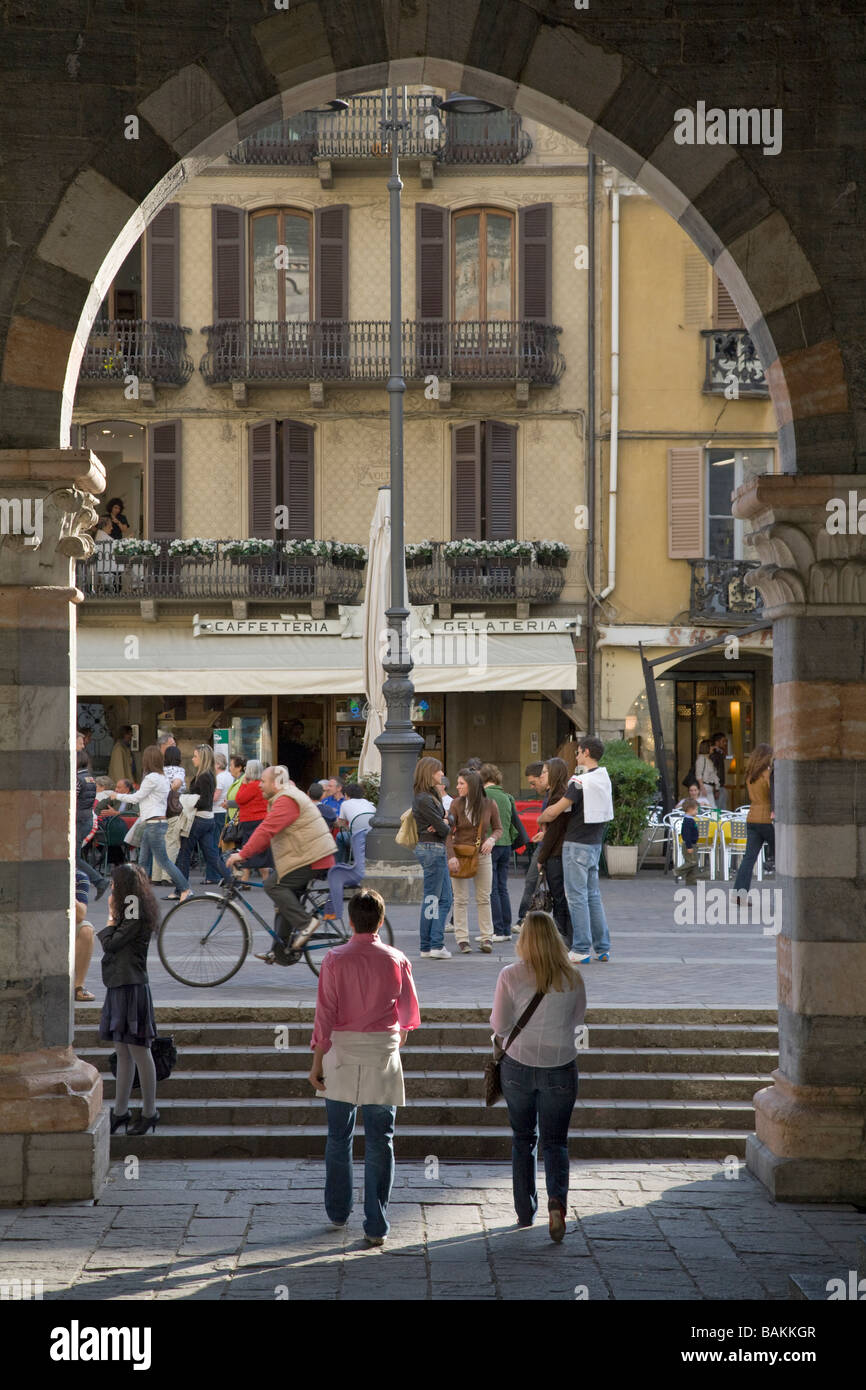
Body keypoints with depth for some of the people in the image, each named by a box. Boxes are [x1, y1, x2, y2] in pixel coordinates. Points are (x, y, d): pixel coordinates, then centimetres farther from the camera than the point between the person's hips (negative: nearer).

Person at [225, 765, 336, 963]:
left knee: (274, 885, -15)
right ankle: (283, 952, 13)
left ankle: (304, 922, -16)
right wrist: (246, 853, 15)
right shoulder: (284, 798, 21)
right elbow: (268, 832, 23)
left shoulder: (286, 801, -15)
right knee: (286, 899, 11)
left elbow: (267, 830, -24)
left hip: (311, 858, -11)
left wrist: (243, 854, -24)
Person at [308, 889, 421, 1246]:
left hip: (342, 1052, 0)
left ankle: (337, 1212, 27)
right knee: (379, 1142, 3)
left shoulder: (335, 959, -6)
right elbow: (409, 1013, 8)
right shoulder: (396, 960, -2)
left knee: (338, 1138, 16)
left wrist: (317, 1061, 0)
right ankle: (376, 1227, 1)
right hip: (383, 1054, 0)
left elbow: (325, 1013, -8)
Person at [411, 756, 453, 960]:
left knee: (446, 898, 10)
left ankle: (435, 944, 10)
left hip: (438, 850, 10)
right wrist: (444, 825, 5)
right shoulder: (423, 799, -17)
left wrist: (442, 822, -8)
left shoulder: (433, 795, 15)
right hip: (431, 849, -10)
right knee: (432, 899, -3)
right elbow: (443, 829, -17)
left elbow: (446, 818, 13)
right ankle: (429, 947, 3)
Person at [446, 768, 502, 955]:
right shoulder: (456, 804, -6)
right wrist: (451, 856, -19)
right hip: (460, 855, -1)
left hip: (482, 855, 1)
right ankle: (462, 939, 6)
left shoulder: (489, 804, -4)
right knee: (461, 899, 1)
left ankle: (487, 938, 10)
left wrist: (492, 839, -15)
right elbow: (448, 832, -8)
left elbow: (498, 828, 7)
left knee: (484, 899, 4)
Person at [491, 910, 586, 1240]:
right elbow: (577, 1020, 8)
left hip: (518, 1065, 0)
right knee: (555, 1140, 8)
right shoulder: (573, 978, -6)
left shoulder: (510, 976, -11)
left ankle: (525, 1212, 20)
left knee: (522, 1139, 16)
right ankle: (557, 1199, -16)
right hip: (559, 1068, 0)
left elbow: (499, 1026, -7)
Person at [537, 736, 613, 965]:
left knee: (577, 896, -3)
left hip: (577, 844, -8)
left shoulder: (581, 782, -18)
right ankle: (602, 948, 16)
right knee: (593, 895, 14)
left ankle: (581, 950, -3)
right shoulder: (604, 779, 9)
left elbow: (556, 810, -20)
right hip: (595, 843, 8)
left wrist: (541, 819, 2)